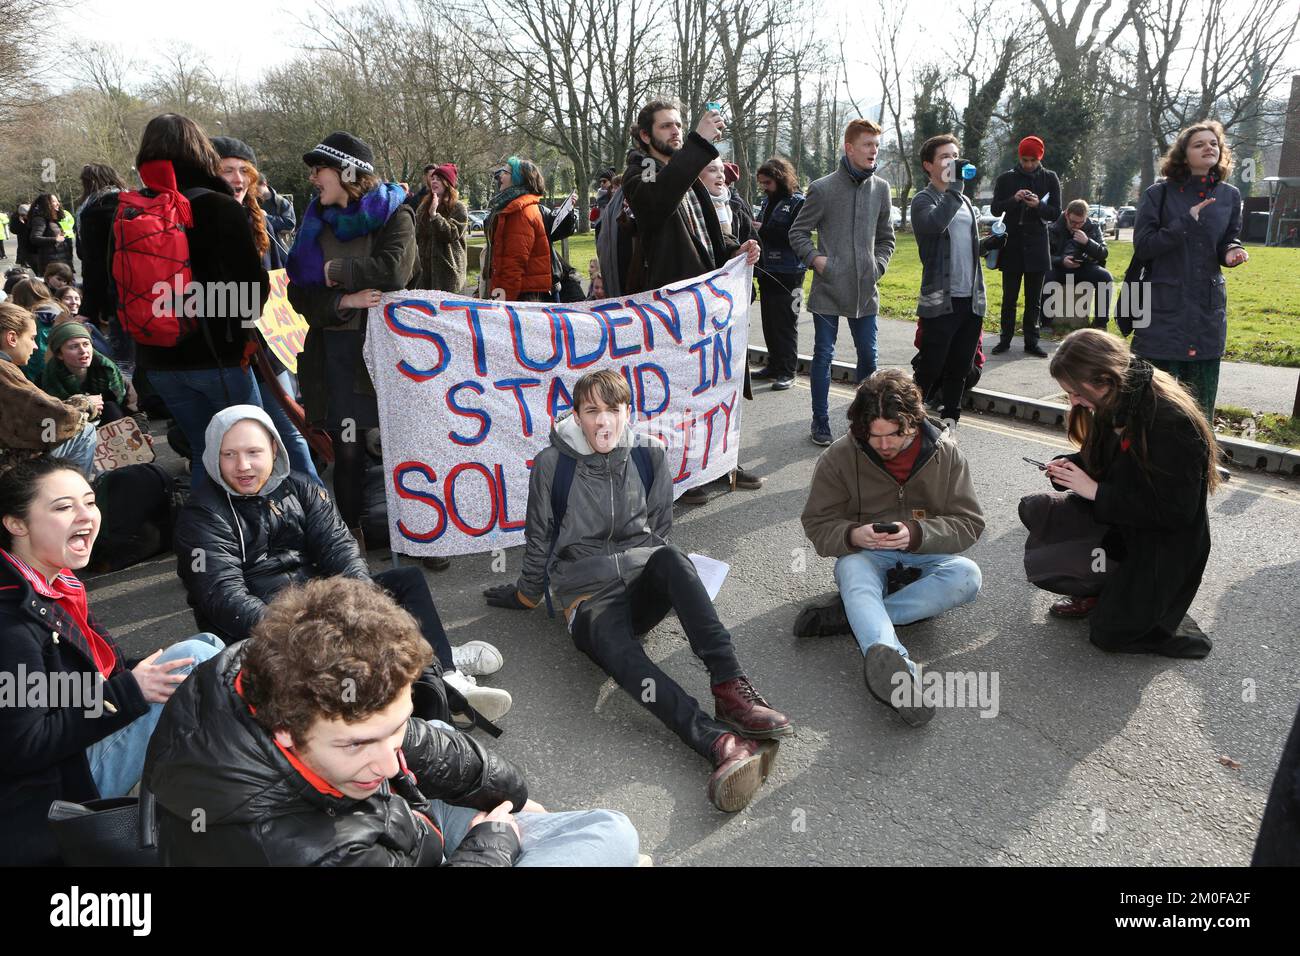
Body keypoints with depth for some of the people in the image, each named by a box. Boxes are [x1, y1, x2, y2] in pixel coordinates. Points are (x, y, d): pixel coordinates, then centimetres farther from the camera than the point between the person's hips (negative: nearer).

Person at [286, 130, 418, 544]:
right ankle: (351, 533, 15)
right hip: (335, 351, 4)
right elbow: (299, 293, 7)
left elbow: (394, 271, -19)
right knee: (346, 447, 3)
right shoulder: (316, 222, 13)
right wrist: (343, 301, -12)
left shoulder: (393, 215, 0)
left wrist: (336, 271, -8)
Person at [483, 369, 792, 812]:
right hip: (588, 594, -2)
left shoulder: (649, 455, 7)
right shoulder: (552, 463, 1)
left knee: (669, 557, -35)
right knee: (621, 653, -36)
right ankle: (720, 743, -56)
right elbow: (539, 541, 13)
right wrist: (525, 595, 21)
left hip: (642, 573, 2)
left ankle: (730, 685, -43)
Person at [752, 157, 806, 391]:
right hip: (767, 271, 7)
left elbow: (795, 236, -19)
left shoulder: (798, 202, -9)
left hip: (788, 274, -7)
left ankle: (787, 372, 4)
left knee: (786, 323, -3)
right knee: (769, 321, 12)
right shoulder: (767, 201, 13)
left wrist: (763, 230, -18)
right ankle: (774, 366, 23)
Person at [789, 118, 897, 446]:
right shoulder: (823, 188, -6)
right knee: (824, 355, 3)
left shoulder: (880, 188, 7)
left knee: (868, 355, 9)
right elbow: (798, 233, 1)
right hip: (828, 288, -4)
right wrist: (816, 259, -12)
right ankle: (820, 421, 15)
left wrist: (878, 266, 4)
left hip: (865, 289, 4)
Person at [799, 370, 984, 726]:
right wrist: (853, 535, -26)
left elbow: (969, 524, -4)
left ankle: (853, 621, -33)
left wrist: (917, 534, -23)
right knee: (851, 568, -37)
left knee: (967, 575, -31)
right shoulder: (840, 456, -7)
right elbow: (817, 525, -3)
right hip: (866, 556, -1)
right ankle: (896, 669, -64)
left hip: (925, 559, 2)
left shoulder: (945, 453, -4)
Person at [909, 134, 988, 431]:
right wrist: (954, 186, -22)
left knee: (960, 367, 11)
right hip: (940, 300, -7)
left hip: (971, 299, 7)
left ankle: (950, 419, 21)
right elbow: (935, 223, -27)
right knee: (930, 368, -4)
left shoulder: (965, 201, 19)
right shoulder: (924, 199, -4)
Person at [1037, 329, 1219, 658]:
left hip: (1165, 541, -8)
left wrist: (1096, 491, -27)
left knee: (1110, 632, -9)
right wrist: (1068, 467, -13)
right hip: (1122, 522, 8)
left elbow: (1174, 510, -28)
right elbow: (1101, 459, 9)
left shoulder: (1170, 421, -30)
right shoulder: (1115, 404, -7)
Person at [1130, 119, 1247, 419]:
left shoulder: (1229, 196, 8)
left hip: (1208, 307, 4)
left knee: (1201, 397, 8)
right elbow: (1142, 246, -9)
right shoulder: (1159, 194, -3)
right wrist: (1187, 222, -17)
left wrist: (1232, 252, -9)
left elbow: (1228, 242, 14)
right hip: (1163, 307, -4)